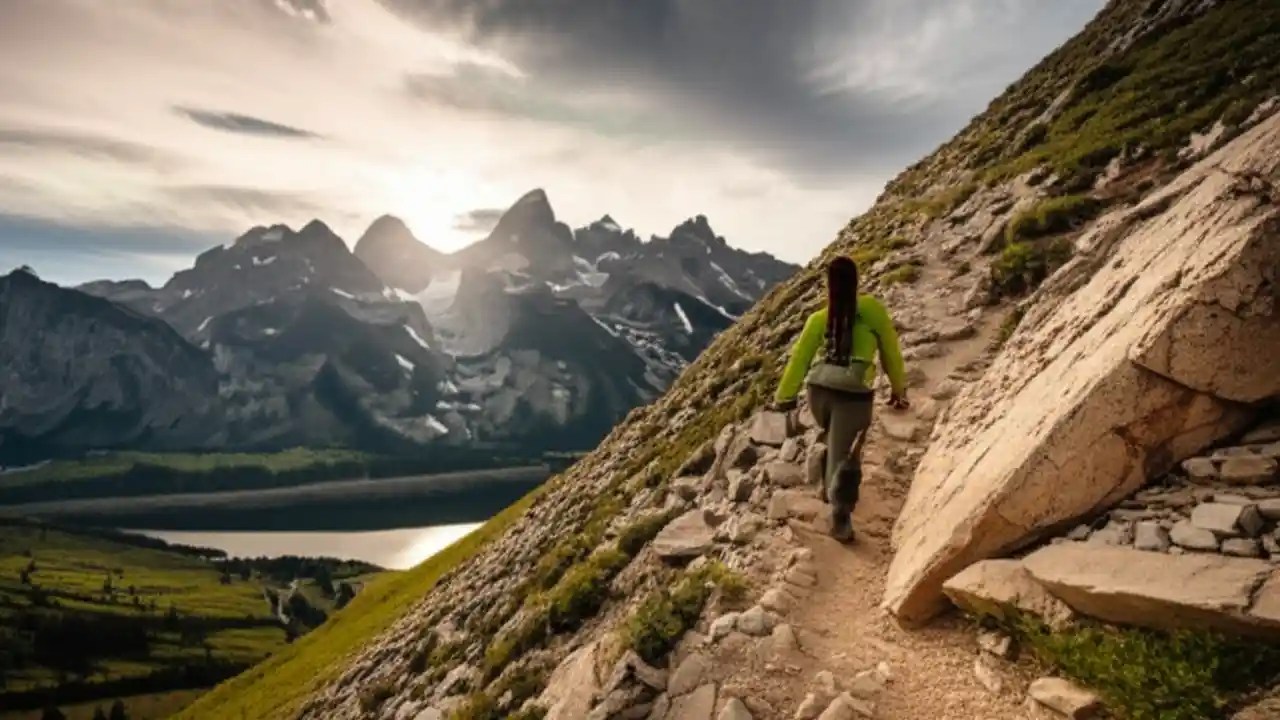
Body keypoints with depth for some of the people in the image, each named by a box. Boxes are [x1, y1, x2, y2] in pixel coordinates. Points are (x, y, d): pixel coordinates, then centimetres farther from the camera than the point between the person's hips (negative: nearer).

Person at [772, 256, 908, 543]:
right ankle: (840, 518, -5)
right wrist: (899, 389, 22)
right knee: (844, 455, 1)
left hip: (819, 390, 3)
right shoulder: (873, 310, 3)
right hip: (854, 394, -3)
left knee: (833, 441, 30)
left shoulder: (819, 318, 6)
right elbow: (891, 350, 10)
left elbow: (799, 358, 7)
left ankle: (829, 488, 35)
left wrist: (784, 396, 14)